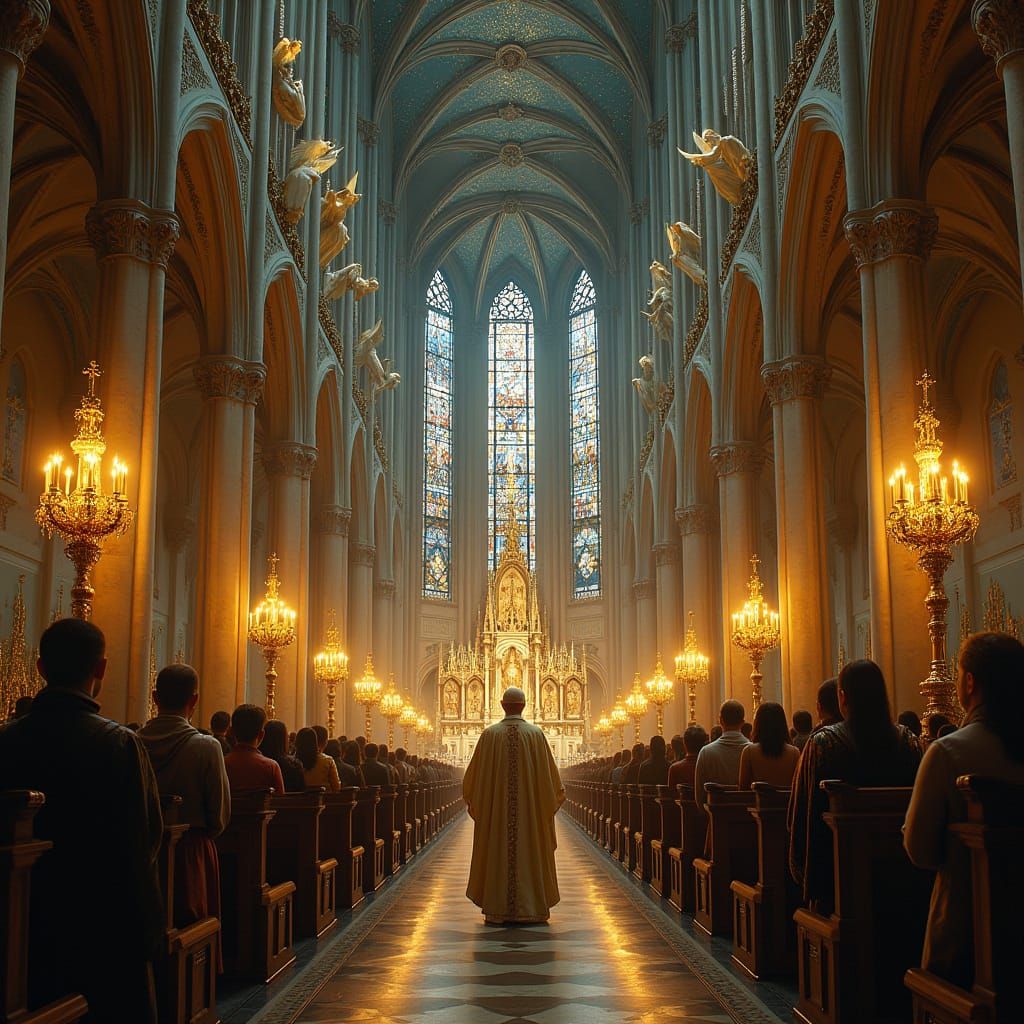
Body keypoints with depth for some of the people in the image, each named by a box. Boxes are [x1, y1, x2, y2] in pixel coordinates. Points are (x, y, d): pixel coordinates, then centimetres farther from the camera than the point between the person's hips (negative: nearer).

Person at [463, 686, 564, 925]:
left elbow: (475, 773, 2)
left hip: (495, 808, 0)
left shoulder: (489, 734, -4)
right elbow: (549, 772, 0)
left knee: (497, 853, 7)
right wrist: (555, 797, 16)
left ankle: (496, 909, 9)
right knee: (530, 852, 7)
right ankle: (530, 909, 9)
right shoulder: (536, 733, -4)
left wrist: (471, 797, 19)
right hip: (530, 805, 0)